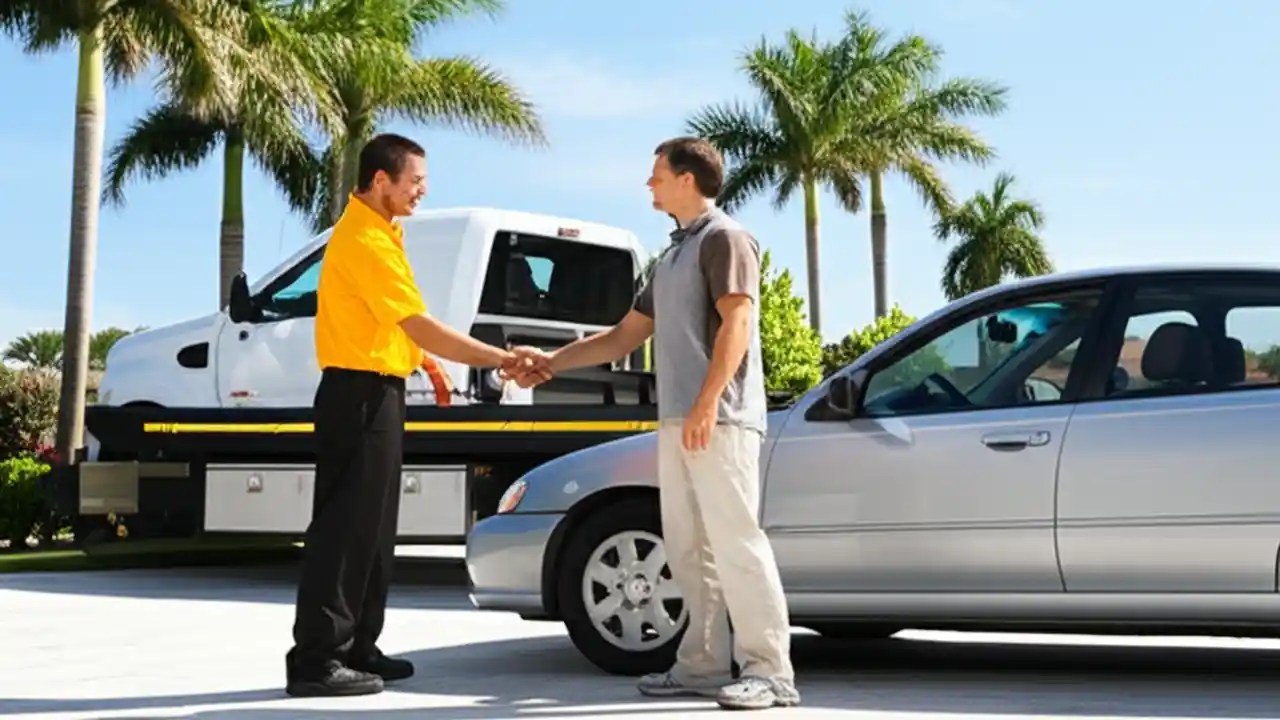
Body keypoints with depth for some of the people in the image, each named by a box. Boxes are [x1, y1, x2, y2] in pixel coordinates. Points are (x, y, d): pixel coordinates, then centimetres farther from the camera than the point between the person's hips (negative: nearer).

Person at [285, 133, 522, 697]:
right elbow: (422, 327, -23)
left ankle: (356, 649, 20)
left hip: (375, 392, 10)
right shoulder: (365, 240, -19)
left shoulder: (377, 230, 14)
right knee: (345, 526, -9)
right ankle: (315, 659, -6)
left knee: (370, 526, 13)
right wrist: (500, 359, -20)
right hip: (361, 394, -10)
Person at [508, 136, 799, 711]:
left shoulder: (724, 238, -3)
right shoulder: (674, 255, 24)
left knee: (735, 540, -11)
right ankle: (704, 664, 13)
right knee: (688, 548, 8)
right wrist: (552, 363, 23)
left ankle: (770, 671, -10)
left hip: (719, 418, -9)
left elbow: (736, 323, -15)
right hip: (677, 421, 9)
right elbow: (625, 336, 28)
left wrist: (707, 402, -24)